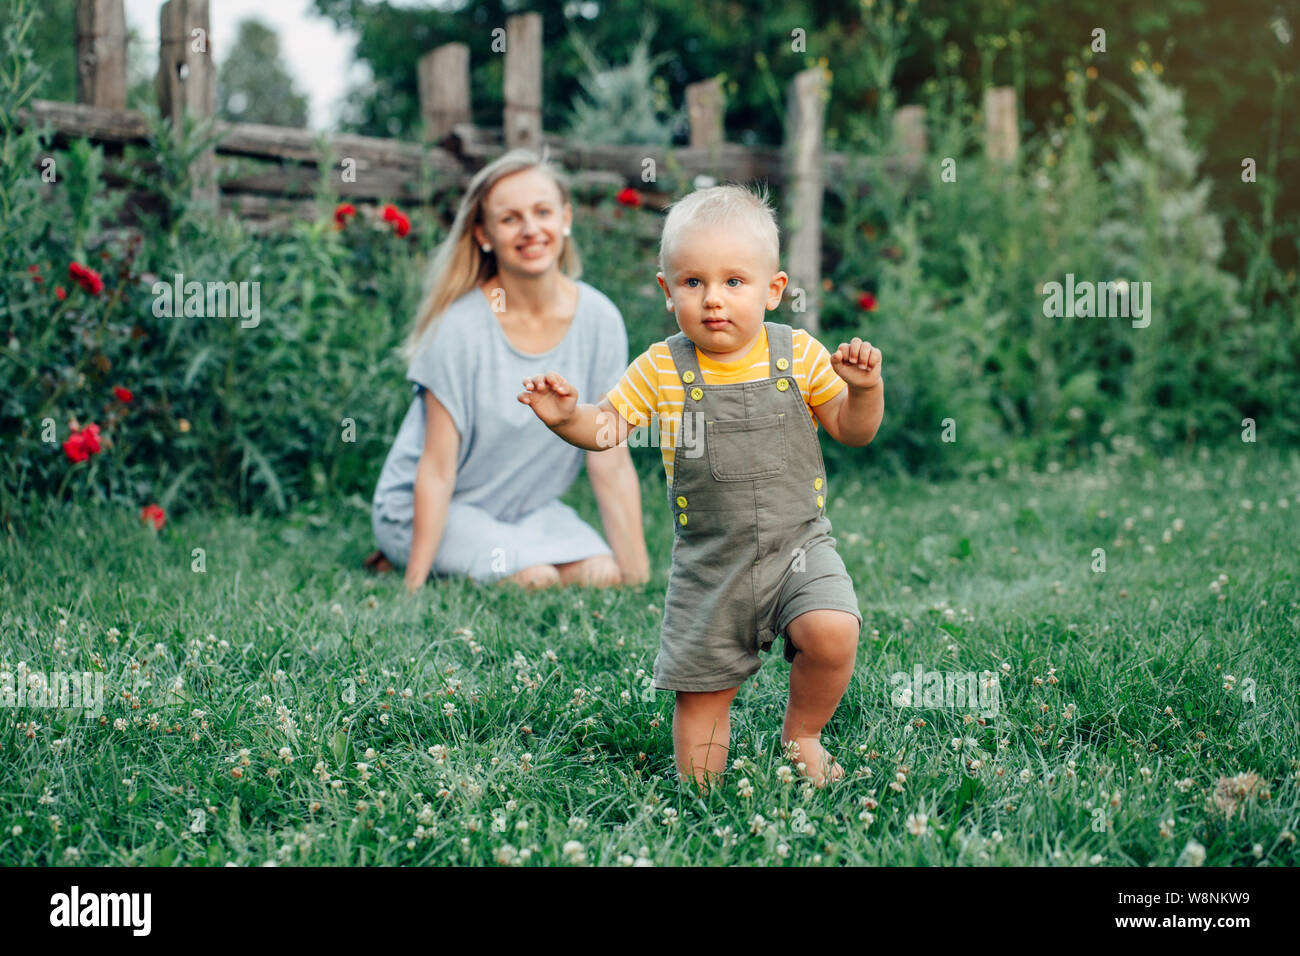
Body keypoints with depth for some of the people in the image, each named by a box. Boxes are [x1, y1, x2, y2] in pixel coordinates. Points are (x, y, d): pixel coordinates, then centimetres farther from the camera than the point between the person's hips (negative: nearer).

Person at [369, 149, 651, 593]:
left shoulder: (599, 320, -10)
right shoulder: (460, 326, -21)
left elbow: (611, 464, -7)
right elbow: (436, 471, -19)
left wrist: (638, 573, -11)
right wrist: (414, 587, -22)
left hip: (528, 506, 5)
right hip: (428, 510, -5)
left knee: (605, 573, -17)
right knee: (535, 578, -25)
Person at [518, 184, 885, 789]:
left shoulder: (800, 354, -2)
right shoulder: (661, 369, -4)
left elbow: (852, 431, 4)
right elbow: (607, 427, 1)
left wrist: (864, 388, -16)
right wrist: (565, 416, -20)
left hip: (798, 543, 0)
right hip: (708, 564, 0)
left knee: (833, 633, -24)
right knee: (700, 693, 7)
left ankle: (801, 734, 5)